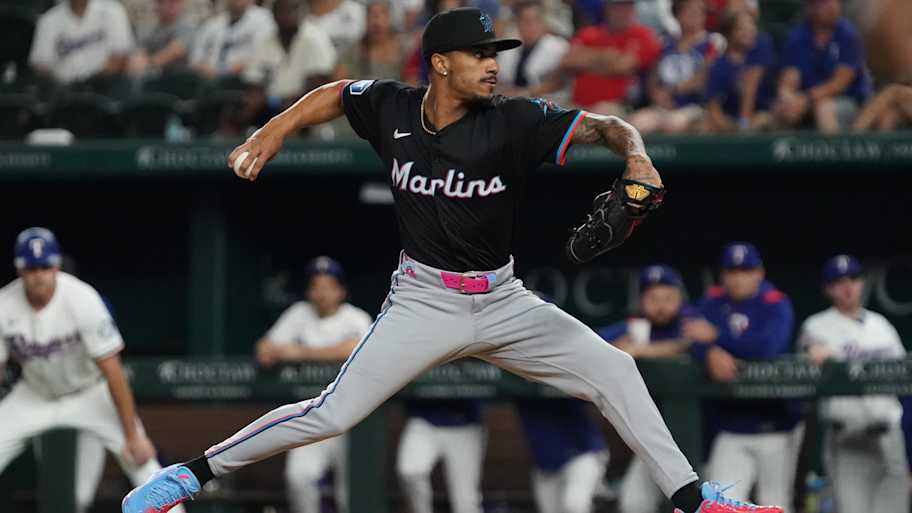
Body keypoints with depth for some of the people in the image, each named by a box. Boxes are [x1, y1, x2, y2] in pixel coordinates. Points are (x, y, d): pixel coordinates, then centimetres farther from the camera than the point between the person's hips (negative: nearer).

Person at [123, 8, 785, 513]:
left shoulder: (512, 122, -13)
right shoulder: (391, 108, -8)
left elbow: (604, 126, -18)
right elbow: (333, 95, 14)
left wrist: (636, 156, -39)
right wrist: (273, 132, 2)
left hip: (503, 304, 2)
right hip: (423, 304, -2)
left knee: (612, 370, -5)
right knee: (331, 415, -12)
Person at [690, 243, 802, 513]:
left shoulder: (777, 305, -6)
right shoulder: (714, 301, 7)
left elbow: (768, 346, -24)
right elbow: (695, 343, -5)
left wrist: (716, 336, -17)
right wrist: (711, 353, -28)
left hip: (776, 427, -3)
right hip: (731, 431, 3)